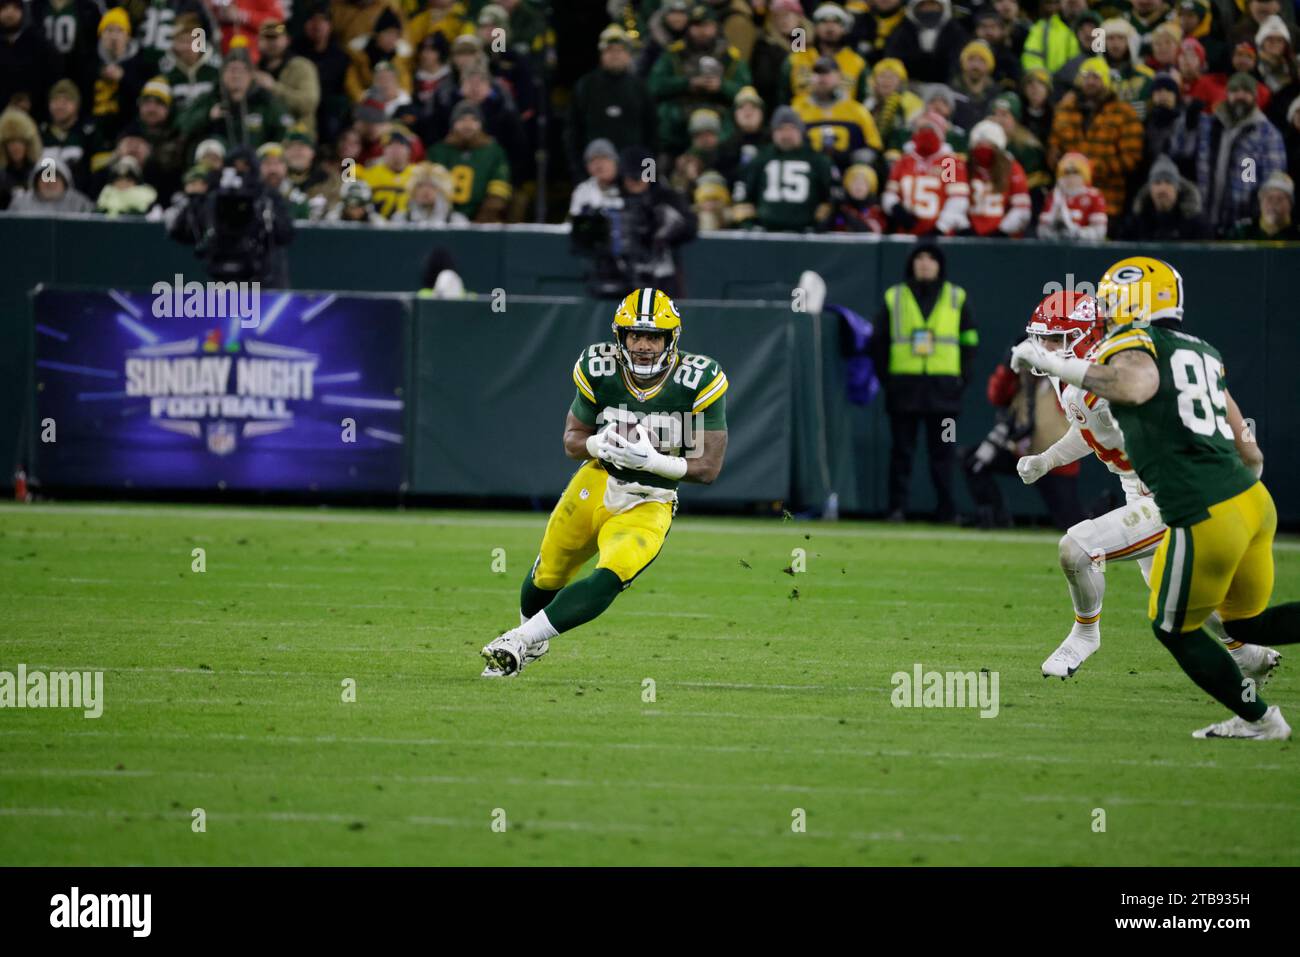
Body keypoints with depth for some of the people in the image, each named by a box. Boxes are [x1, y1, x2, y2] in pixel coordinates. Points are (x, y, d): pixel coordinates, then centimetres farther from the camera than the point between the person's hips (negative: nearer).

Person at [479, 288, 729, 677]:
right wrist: (599, 444, -22)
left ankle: (517, 643, -18)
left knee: (609, 580, -25)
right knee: (548, 575, 12)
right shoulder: (599, 371, -11)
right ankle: (531, 636, 45)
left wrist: (651, 459, -28)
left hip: (648, 505, -3)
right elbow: (572, 440, 2)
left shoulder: (698, 383, -17)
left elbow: (709, 468, -14)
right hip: (598, 482, 3)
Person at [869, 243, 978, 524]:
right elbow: (879, 341, 11)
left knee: (943, 451, 0)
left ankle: (947, 509, 3)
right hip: (904, 387, 0)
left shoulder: (957, 298, 9)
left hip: (944, 386, 0)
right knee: (902, 450, 1)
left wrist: (962, 377, 1)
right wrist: (885, 377, 2)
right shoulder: (894, 298, 9)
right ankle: (897, 508, 3)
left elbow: (969, 341, 10)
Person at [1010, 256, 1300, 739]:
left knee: (1175, 629, 15)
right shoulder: (1204, 353, 20)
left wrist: (1054, 364, -22)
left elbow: (1134, 385, -29)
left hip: (1205, 521, -8)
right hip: (1254, 501, 8)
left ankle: (1257, 719, 22)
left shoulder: (1135, 346, -3)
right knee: (1245, 623, 23)